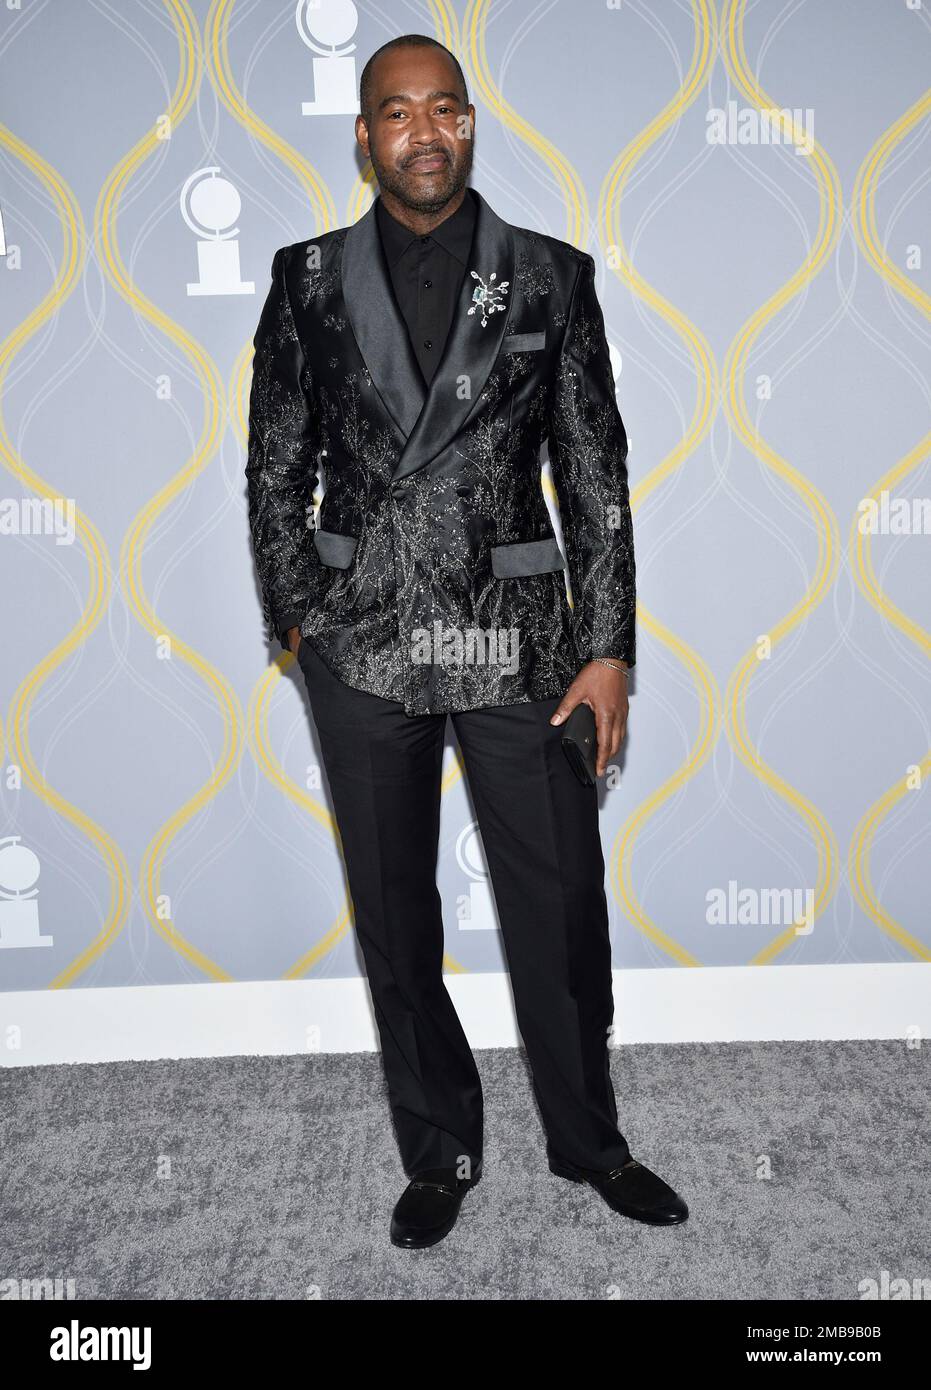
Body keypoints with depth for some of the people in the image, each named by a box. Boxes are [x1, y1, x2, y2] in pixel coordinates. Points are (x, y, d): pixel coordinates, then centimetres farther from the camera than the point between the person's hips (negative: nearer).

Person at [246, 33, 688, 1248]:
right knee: (394, 920, 10)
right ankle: (441, 1154, 31)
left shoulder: (551, 277, 3)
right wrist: (299, 614, -1)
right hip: (361, 648, 1)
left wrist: (608, 649, -4)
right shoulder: (309, 281, 5)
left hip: (518, 643, 0)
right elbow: (275, 468, 9)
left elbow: (597, 476, 1)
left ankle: (589, 1140, 31)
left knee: (562, 908, 7)